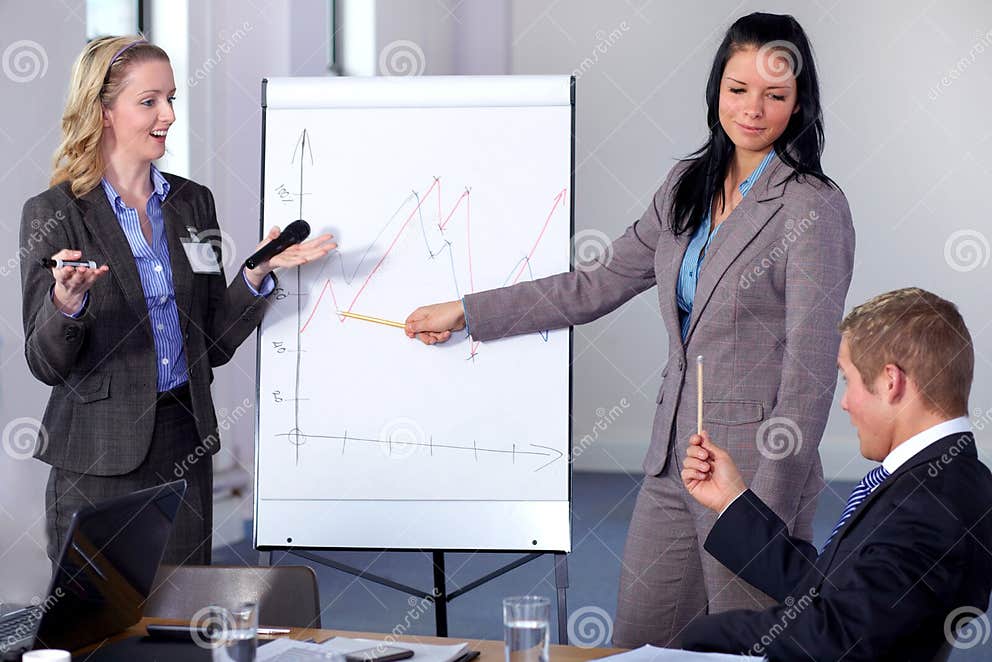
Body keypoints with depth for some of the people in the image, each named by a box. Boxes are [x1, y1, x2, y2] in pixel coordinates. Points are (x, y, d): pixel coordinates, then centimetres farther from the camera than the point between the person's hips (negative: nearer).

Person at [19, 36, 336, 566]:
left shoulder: (193, 203, 8)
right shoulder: (52, 214, -6)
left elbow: (213, 344, 9)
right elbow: (45, 363, -8)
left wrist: (257, 274, -6)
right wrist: (66, 303, -27)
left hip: (184, 446, 4)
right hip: (99, 461, -4)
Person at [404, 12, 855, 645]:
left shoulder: (815, 208, -12)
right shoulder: (687, 187, 11)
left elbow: (810, 371, -14)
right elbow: (598, 285, 17)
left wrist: (765, 518, -18)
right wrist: (465, 313, 17)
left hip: (756, 463, -7)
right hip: (674, 455, 7)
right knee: (635, 642, 11)